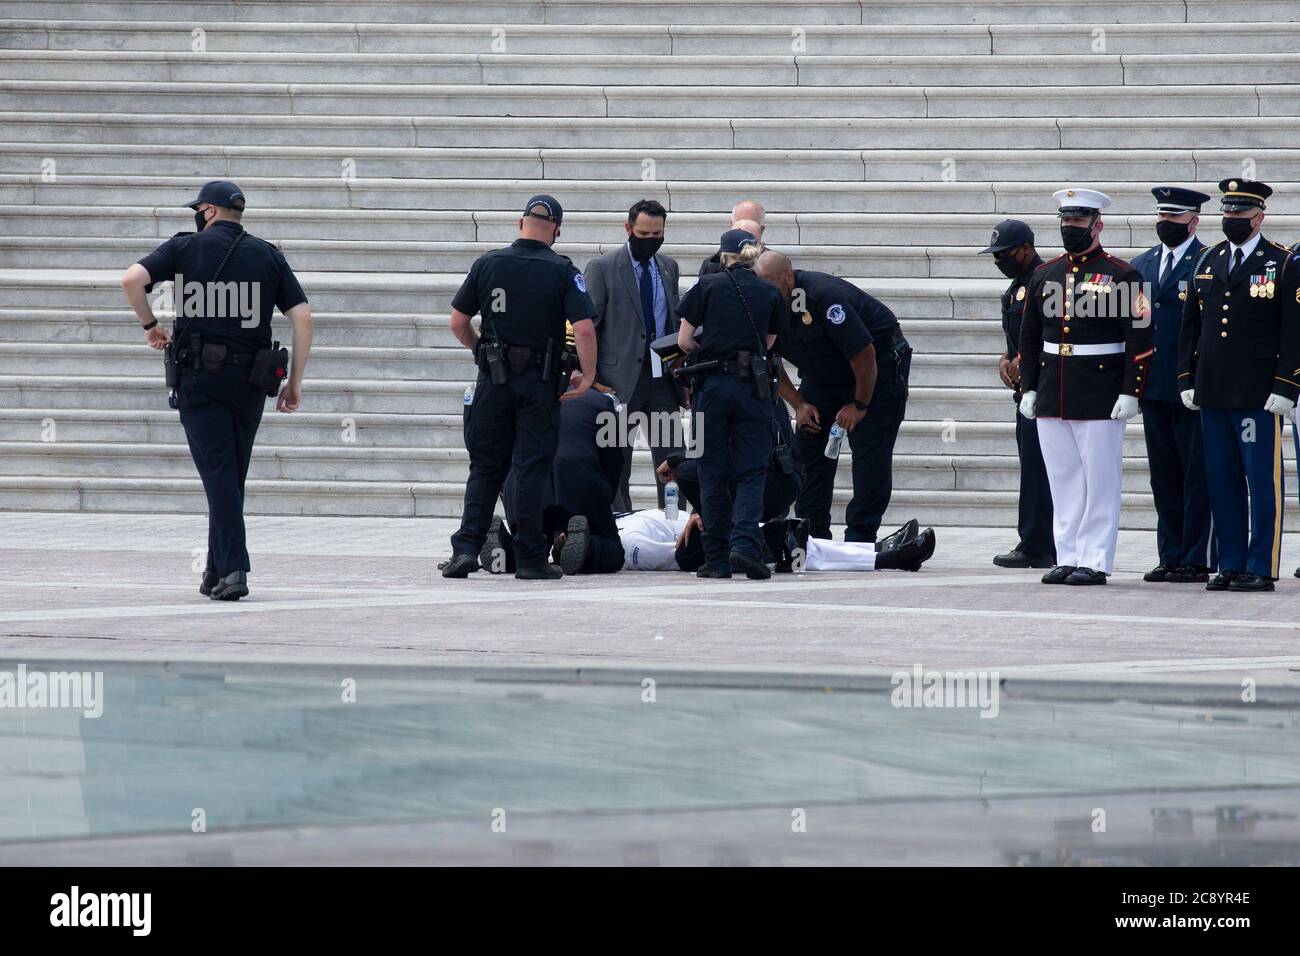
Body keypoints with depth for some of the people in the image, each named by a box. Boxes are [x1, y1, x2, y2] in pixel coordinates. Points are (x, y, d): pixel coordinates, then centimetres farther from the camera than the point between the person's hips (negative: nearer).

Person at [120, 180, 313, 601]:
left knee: (218, 473, -6)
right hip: (251, 377, 3)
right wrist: (295, 381, 5)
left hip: (200, 377, -3)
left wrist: (150, 325, 5)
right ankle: (216, 573, 19)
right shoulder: (268, 256, 8)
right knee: (233, 475, 13)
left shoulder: (186, 248, 1)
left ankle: (233, 568, -20)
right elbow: (302, 317, 1)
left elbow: (132, 279, -12)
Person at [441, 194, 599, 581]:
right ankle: (530, 559, 3)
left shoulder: (488, 264, 1)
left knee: (485, 468, 11)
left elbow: (458, 323, 4)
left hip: (493, 378, 2)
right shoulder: (563, 272, -6)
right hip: (540, 383, -2)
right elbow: (584, 329, -16)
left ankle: (466, 547, 0)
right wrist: (588, 376, -4)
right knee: (533, 469, 3)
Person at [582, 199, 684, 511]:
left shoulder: (668, 268, 13)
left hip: (662, 379, 4)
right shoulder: (602, 268, -2)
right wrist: (591, 378, -8)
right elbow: (588, 326, -3)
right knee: (617, 464, 1)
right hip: (621, 379, -4)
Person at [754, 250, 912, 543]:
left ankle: (860, 537, -11)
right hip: (824, 375, 7)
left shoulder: (823, 296, -34)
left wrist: (859, 405, -17)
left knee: (870, 453, -14)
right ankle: (812, 535, 3)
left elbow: (864, 355, -28)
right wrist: (799, 405, -3)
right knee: (809, 447, -1)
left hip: (878, 365, -7)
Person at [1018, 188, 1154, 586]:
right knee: (1063, 480, 8)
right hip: (1052, 398, 5)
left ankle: (1095, 562, 1)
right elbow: (1029, 337, 17)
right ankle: (1068, 558, 13)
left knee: (1100, 482, -2)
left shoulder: (1122, 276, -4)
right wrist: (1028, 388, 11)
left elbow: (1141, 339, -7)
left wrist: (1130, 393, -12)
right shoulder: (1044, 275, 12)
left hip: (1101, 399, -5)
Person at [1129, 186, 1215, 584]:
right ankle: (1170, 556, 15)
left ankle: (1197, 560, 1)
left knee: (1197, 474, -2)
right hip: (1153, 385, 6)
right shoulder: (1141, 265, 14)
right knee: (1164, 475, 10)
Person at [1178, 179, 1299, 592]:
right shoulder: (1207, 262, 13)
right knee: (1221, 481, 7)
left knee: (1262, 481, -3)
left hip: (1259, 396, -5)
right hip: (1213, 394, 5)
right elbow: (1191, 325, 17)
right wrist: (1188, 380, 11)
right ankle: (1230, 565, 13)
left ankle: (1262, 568, 0)